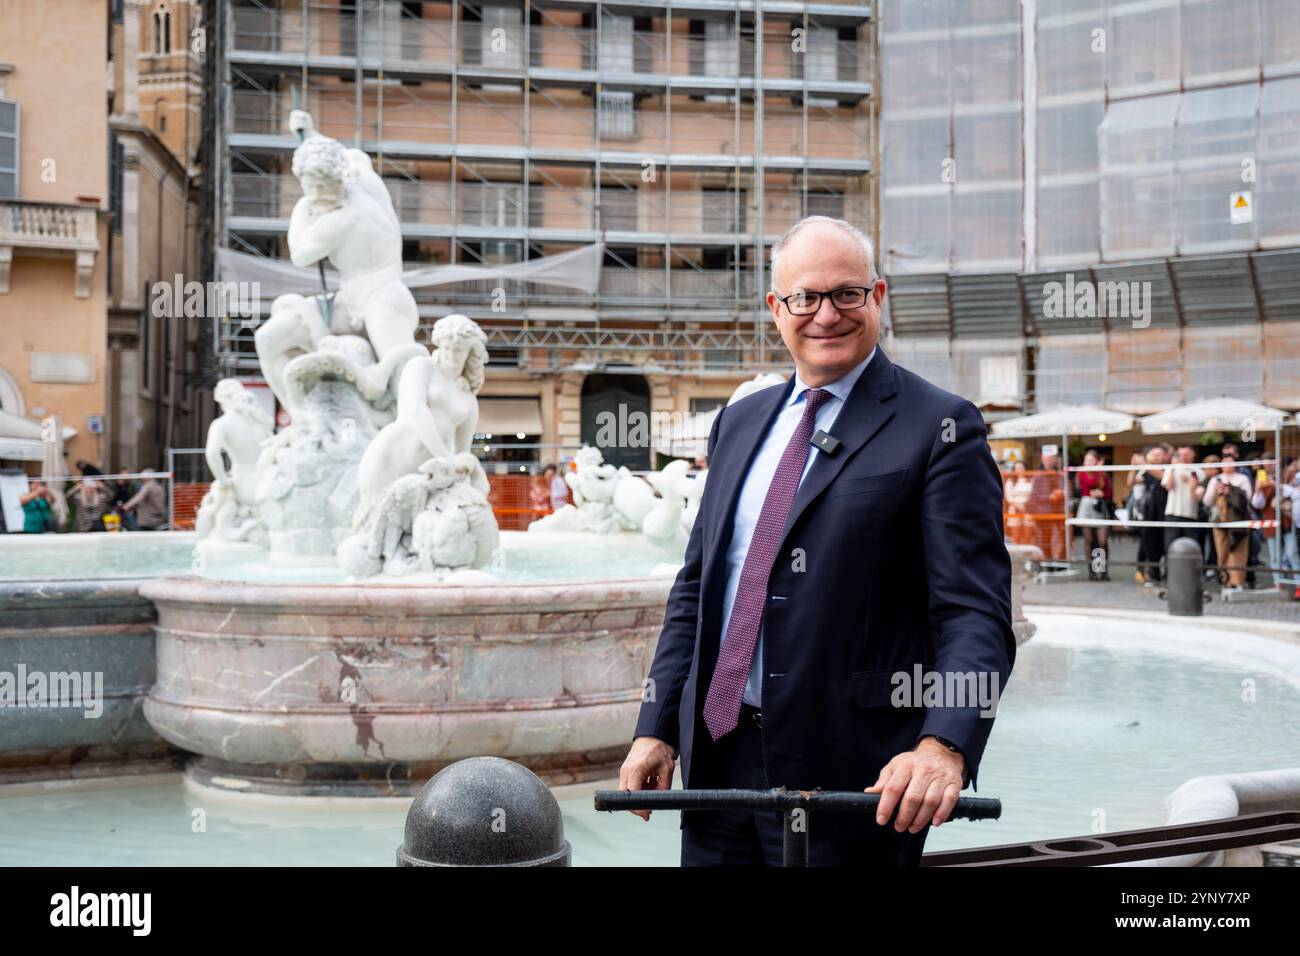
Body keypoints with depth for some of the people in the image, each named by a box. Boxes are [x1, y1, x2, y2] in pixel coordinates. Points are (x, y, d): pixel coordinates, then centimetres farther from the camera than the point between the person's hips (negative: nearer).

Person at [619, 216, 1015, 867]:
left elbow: (976, 615, -13)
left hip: (850, 771, -5)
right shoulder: (739, 423, 13)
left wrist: (943, 746, -27)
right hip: (717, 759, 5)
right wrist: (656, 727, 7)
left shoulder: (940, 427, -6)